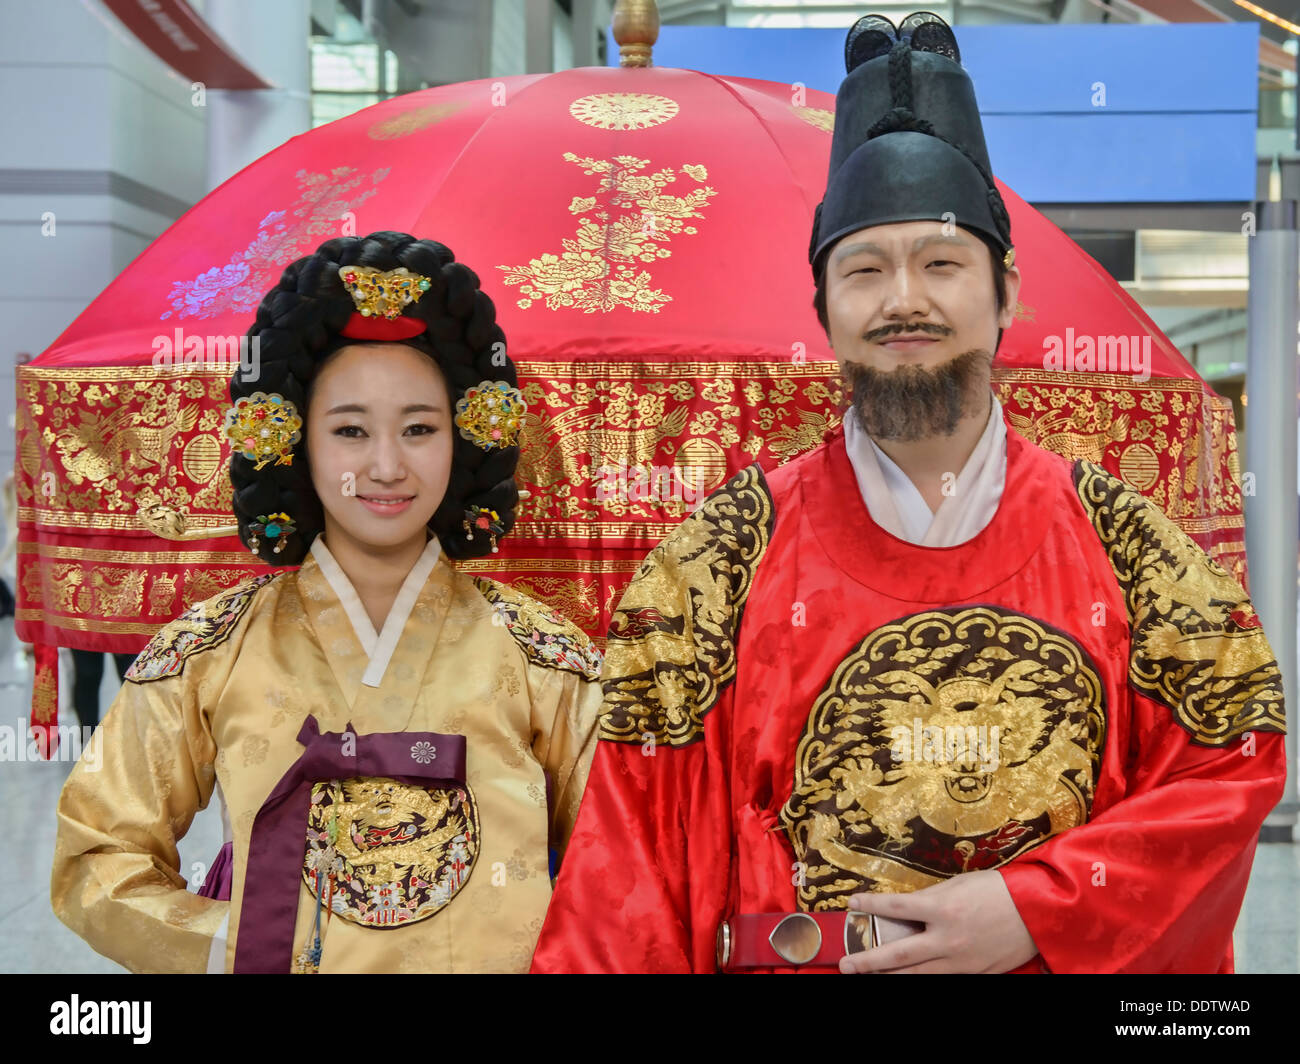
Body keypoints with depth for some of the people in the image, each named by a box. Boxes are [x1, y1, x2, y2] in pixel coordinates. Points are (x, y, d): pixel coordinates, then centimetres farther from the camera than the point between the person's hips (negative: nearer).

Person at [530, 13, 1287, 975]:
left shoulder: (1111, 533, -3)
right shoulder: (737, 545, -5)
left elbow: (1233, 758, -4)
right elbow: (644, 811, -5)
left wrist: (1032, 911, -14)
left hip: (1065, 955, 1)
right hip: (793, 963, 0)